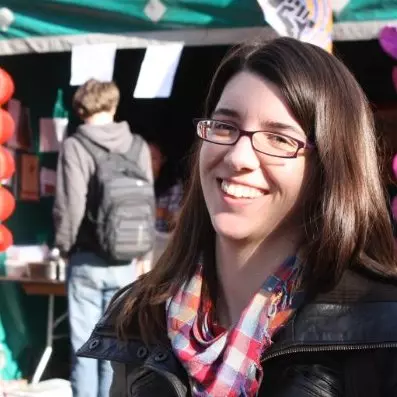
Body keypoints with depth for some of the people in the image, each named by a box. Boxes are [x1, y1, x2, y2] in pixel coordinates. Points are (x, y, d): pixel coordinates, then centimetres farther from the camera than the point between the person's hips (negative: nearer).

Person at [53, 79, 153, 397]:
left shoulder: (75, 146, -8)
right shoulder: (138, 146, 2)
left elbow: (69, 205, -11)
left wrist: (65, 245, 4)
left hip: (86, 260, -3)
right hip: (125, 262, 3)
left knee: (84, 346, 6)